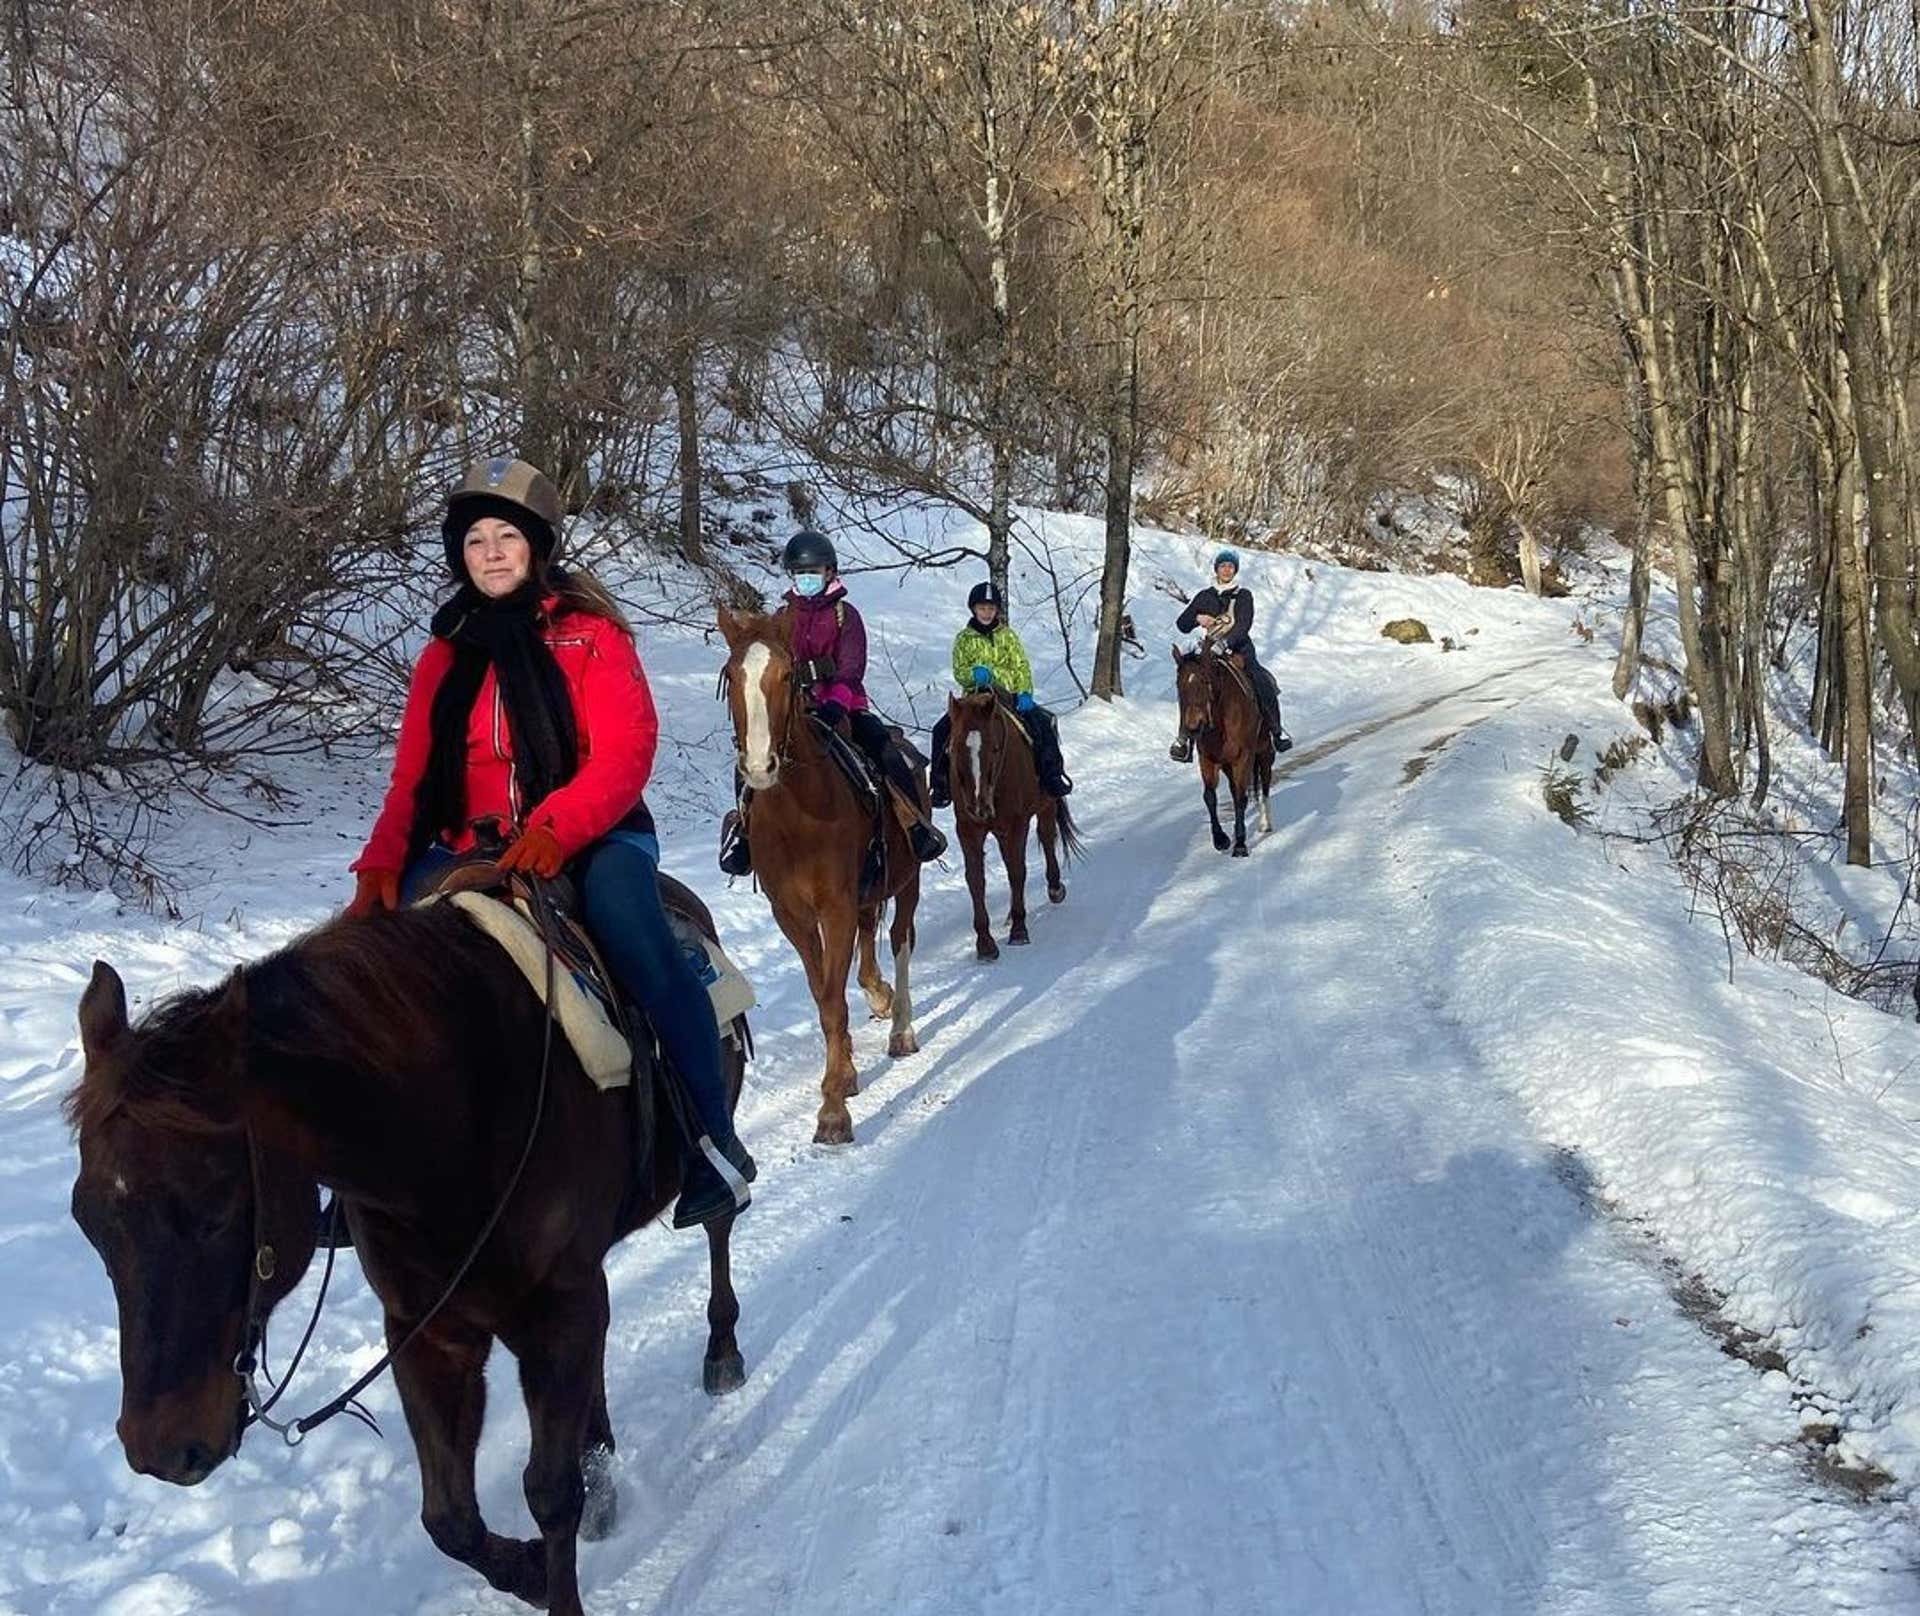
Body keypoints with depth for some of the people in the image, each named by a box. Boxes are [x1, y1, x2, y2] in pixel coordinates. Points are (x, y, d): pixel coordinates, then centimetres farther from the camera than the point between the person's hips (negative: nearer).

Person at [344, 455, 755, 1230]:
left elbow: (625, 750, -11)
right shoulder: (445, 655, 14)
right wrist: (380, 866, -7)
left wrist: (555, 827, -29)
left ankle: (713, 1137, -27)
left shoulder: (586, 632, 1)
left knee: (627, 923, -34)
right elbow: (411, 779, 12)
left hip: (590, 837, -4)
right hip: (469, 847, 4)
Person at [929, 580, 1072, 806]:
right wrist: (974, 674, -22)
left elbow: (1021, 667, 3)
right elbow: (959, 673, 1)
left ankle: (1052, 774, -16)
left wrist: (1025, 693, -14)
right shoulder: (964, 639, 7)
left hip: (1008, 695, 0)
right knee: (942, 730, -22)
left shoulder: (1007, 635, 9)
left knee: (1042, 723, -24)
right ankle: (942, 784, -11)